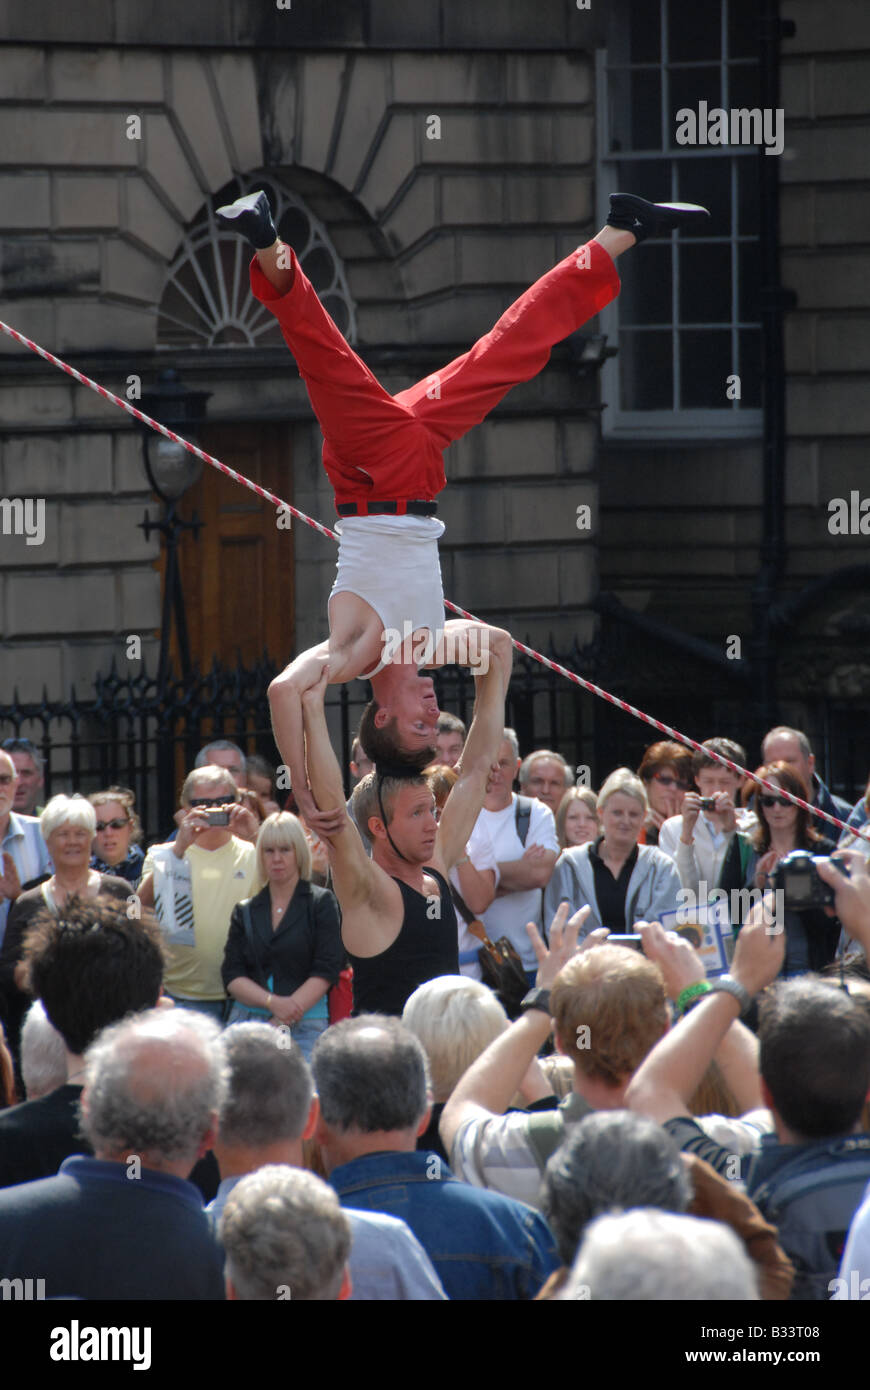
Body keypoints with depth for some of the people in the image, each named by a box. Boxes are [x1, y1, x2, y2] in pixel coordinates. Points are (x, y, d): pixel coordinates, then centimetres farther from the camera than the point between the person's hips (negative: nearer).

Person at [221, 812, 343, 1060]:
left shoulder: (321, 903, 7)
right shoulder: (245, 911, 15)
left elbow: (327, 970, -2)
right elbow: (231, 976, 7)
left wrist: (283, 1021, -11)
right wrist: (273, 1002, -12)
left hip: (304, 1025, -2)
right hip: (247, 1019, 2)